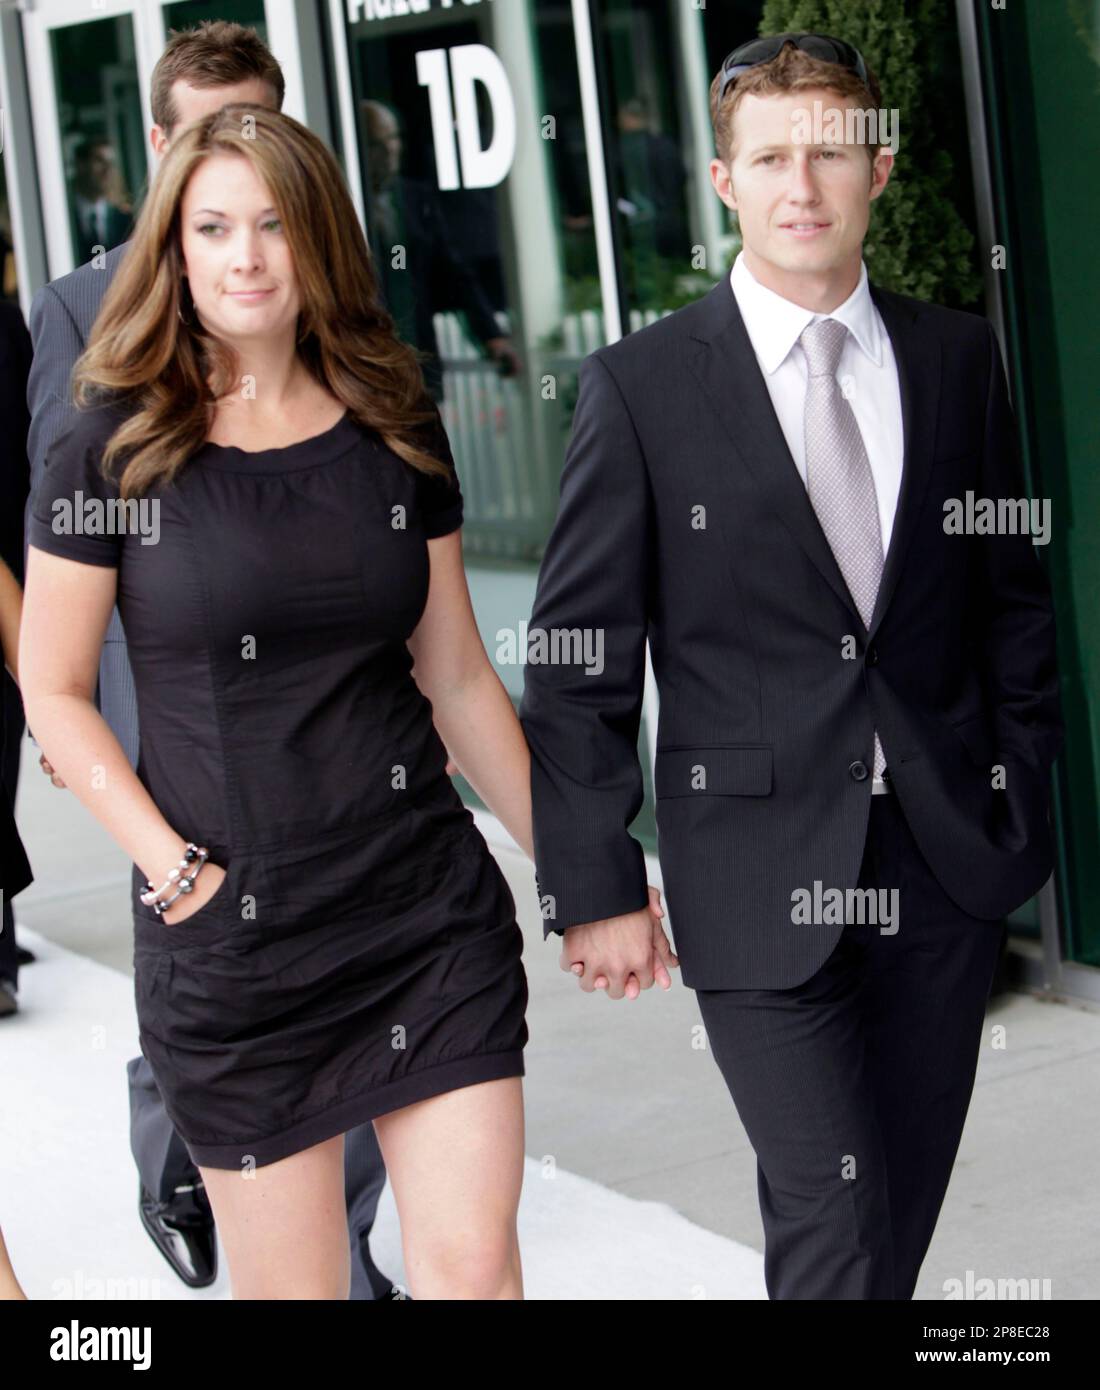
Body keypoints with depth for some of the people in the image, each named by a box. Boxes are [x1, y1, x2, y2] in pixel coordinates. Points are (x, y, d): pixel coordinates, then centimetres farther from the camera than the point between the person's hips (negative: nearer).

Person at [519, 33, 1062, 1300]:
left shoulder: (957, 358, 7)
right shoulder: (642, 386, -4)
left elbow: (1012, 599, 14)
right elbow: (578, 664, -3)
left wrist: (1021, 804, 8)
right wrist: (595, 887, -6)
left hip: (949, 861, 4)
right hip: (762, 875, -4)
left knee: (908, 1197, 12)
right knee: (833, 1219, -8)